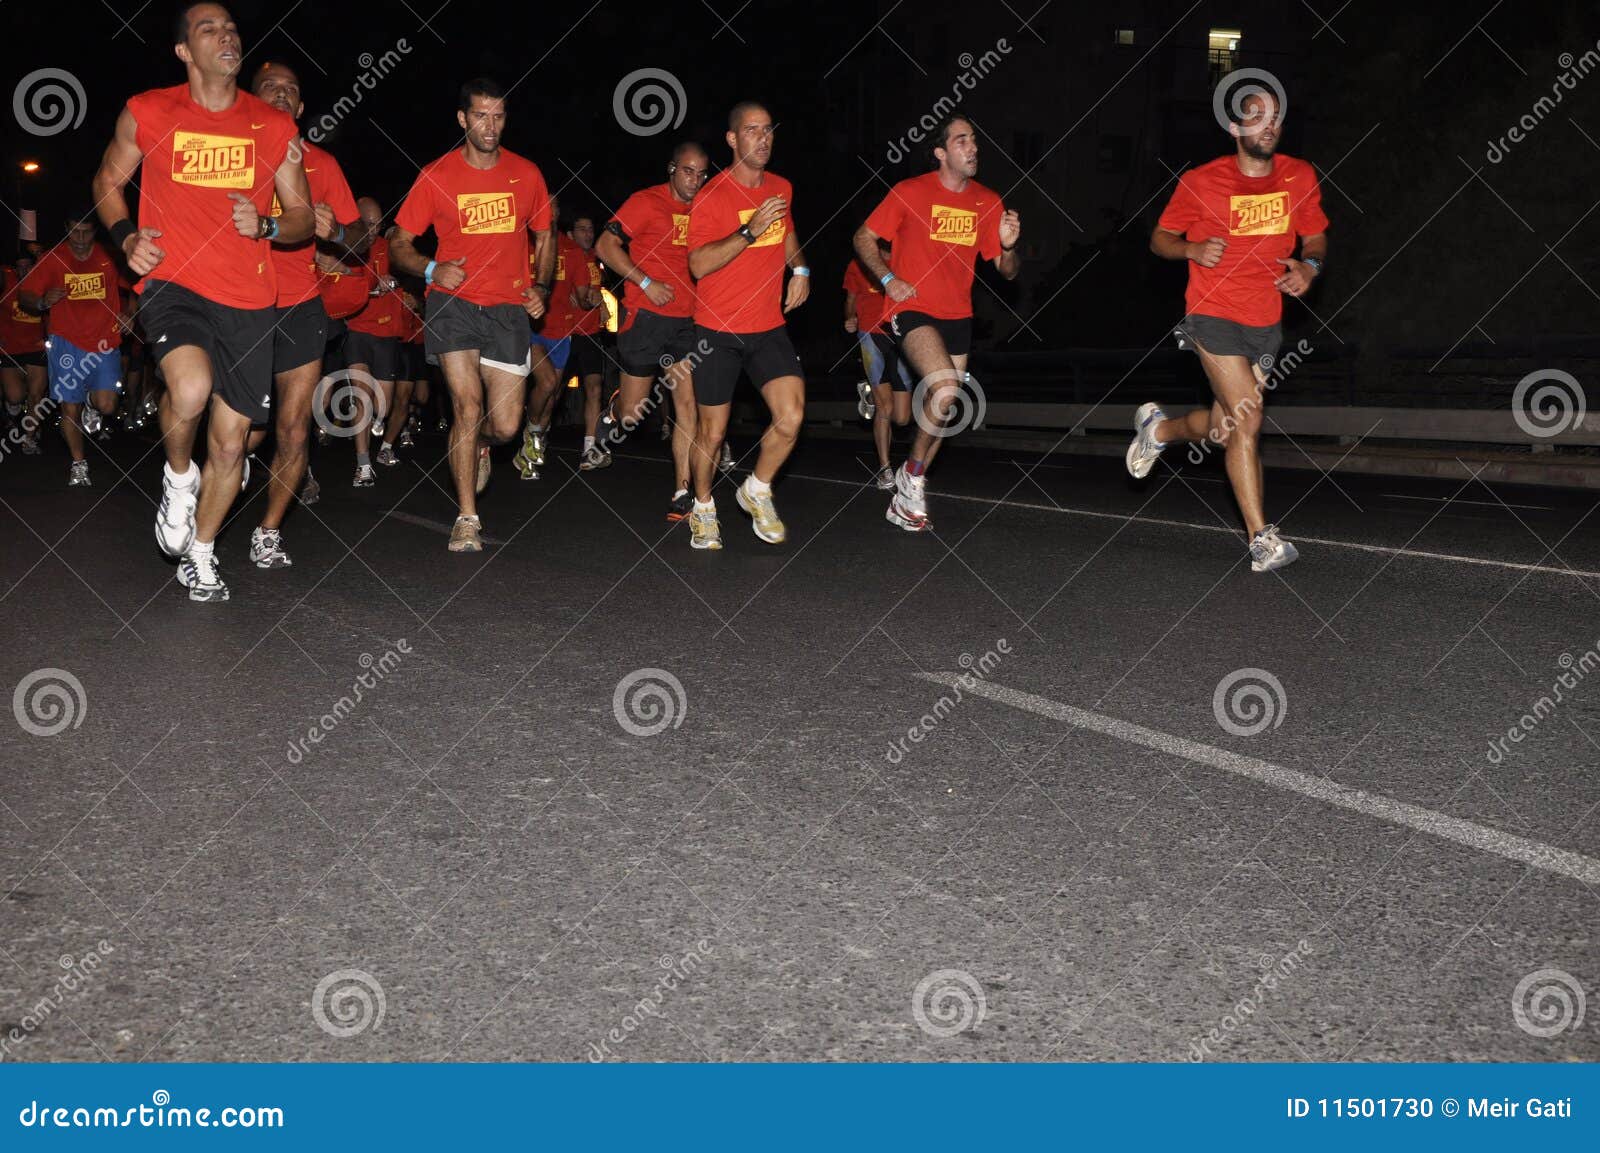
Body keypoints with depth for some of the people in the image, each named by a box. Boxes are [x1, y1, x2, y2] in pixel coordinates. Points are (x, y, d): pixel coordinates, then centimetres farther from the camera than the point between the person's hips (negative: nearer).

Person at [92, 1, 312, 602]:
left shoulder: (275, 127, 6)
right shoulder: (148, 113, 3)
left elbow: (303, 217, 12)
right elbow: (108, 180, 17)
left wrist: (266, 226, -10)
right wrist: (127, 236, -2)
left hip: (249, 302, 3)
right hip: (173, 284, -2)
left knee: (230, 441, 6)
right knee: (191, 388, -33)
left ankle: (200, 557, 28)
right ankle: (178, 474, 0)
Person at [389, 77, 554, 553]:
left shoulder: (526, 174, 7)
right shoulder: (437, 175, 0)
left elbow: (544, 237, 20)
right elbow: (399, 242, 5)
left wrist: (541, 287, 4)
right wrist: (431, 270, -15)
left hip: (508, 308, 2)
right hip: (453, 303, -2)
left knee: (505, 426, -1)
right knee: (468, 406, -14)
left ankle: (476, 445, 38)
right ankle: (467, 518, -1)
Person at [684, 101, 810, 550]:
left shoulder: (781, 188, 8)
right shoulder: (711, 196, -10)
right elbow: (699, 265, -20)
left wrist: (800, 268, 13)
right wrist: (750, 230, -26)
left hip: (769, 327, 4)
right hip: (718, 331, -4)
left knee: (791, 418, -13)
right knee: (712, 430, 4)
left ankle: (757, 490, 13)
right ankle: (703, 510, 27)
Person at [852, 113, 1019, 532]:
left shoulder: (988, 201, 6)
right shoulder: (910, 192, -6)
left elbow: (1007, 272, 9)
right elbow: (864, 238, 1)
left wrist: (1008, 246, -13)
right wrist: (888, 279, -14)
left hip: (957, 317, 6)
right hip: (912, 311, -6)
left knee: (939, 413, 9)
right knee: (945, 389, -28)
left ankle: (904, 501, 24)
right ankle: (911, 476, -6)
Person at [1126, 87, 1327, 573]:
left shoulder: (1300, 177, 3)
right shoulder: (1201, 182, -7)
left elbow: (1315, 238, 15)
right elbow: (1160, 237, 2)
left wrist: (1309, 266, -7)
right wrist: (1192, 249, -20)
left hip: (1267, 323, 5)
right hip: (1215, 317, -5)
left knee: (1221, 429, 11)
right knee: (1247, 424, -15)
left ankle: (1158, 427, 44)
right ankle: (1262, 539, -9)